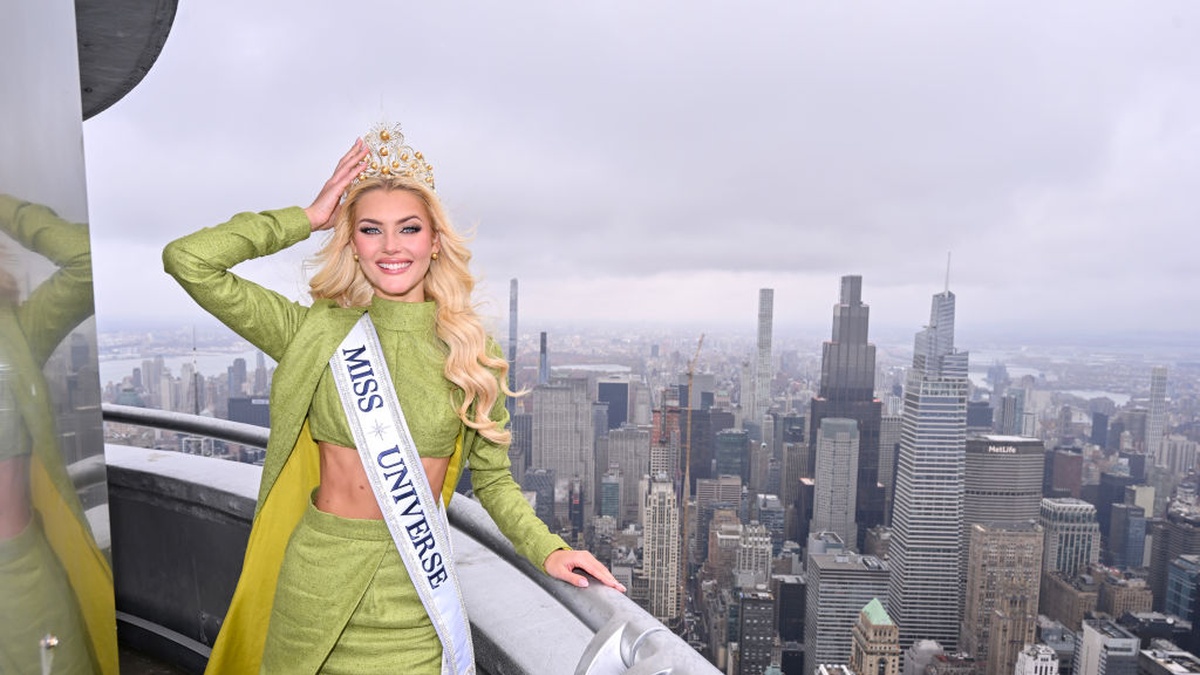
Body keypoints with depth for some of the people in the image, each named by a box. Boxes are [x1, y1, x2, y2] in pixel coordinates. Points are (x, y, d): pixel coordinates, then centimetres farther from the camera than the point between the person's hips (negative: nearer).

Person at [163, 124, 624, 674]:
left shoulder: (473, 352, -3)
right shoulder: (317, 333, -4)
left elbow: (492, 478, 3)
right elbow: (187, 261, -10)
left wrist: (547, 549, -11)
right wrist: (309, 216, -6)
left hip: (413, 591, 0)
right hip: (316, 576, 1)